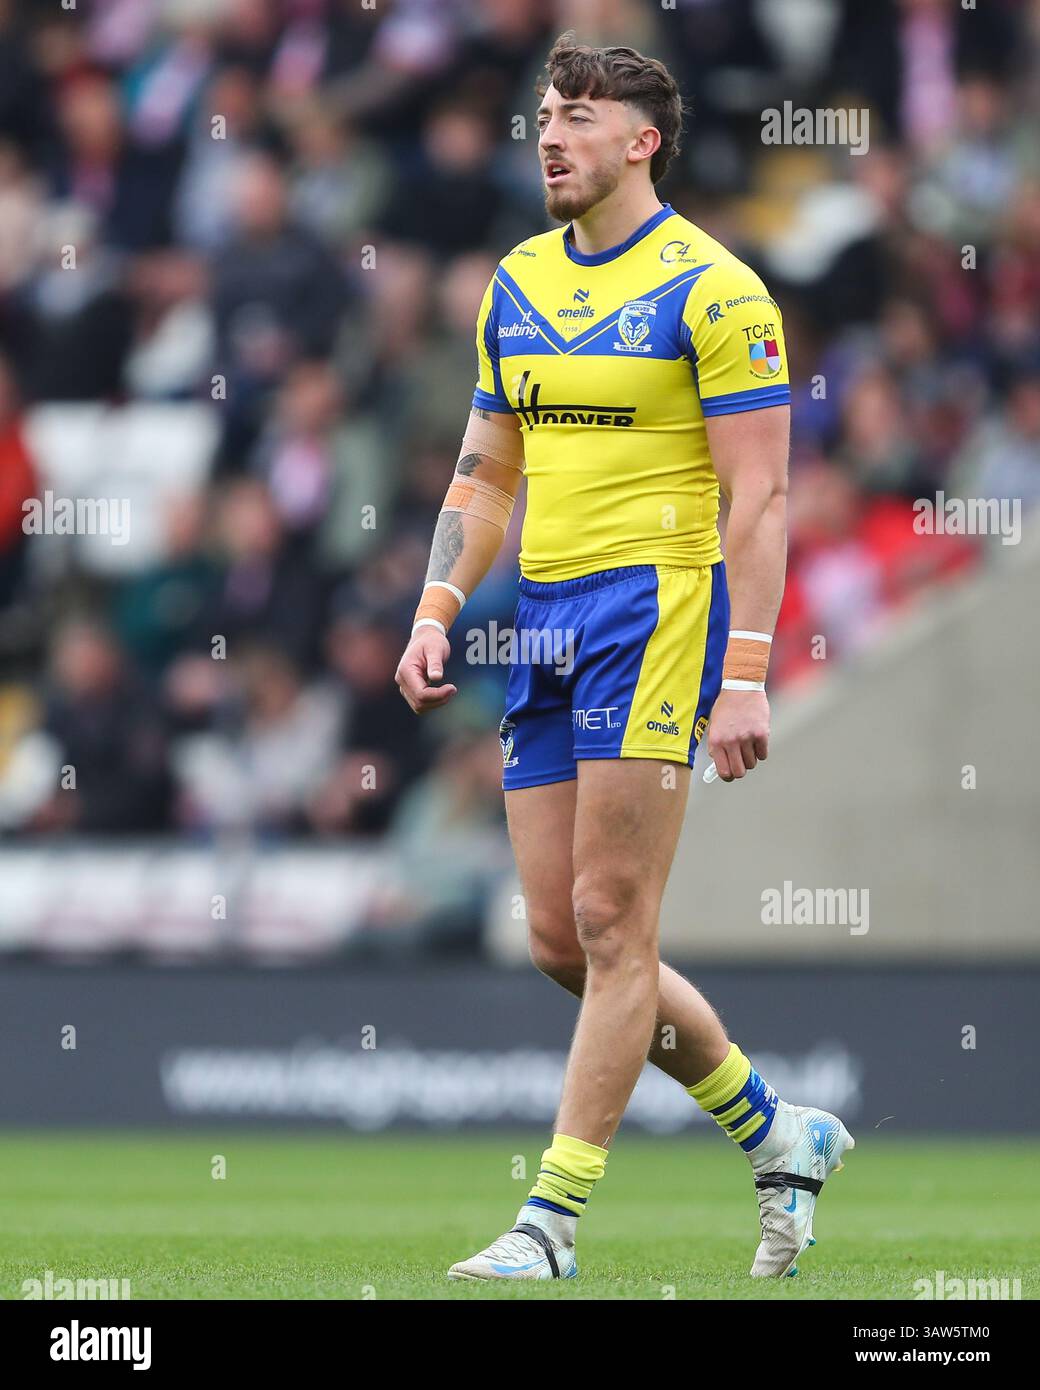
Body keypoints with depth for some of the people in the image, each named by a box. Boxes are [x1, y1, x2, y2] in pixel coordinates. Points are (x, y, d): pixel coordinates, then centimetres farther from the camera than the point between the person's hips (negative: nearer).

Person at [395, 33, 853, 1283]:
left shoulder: (711, 289, -7)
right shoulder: (517, 285, 13)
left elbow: (760, 496, -10)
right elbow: (486, 474, 21)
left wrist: (744, 678, -16)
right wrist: (436, 612, 6)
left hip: (655, 613, -8)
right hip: (545, 621, 8)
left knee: (609, 927, -8)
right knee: (561, 942, 6)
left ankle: (552, 1221, -5)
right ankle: (779, 1135, 22)